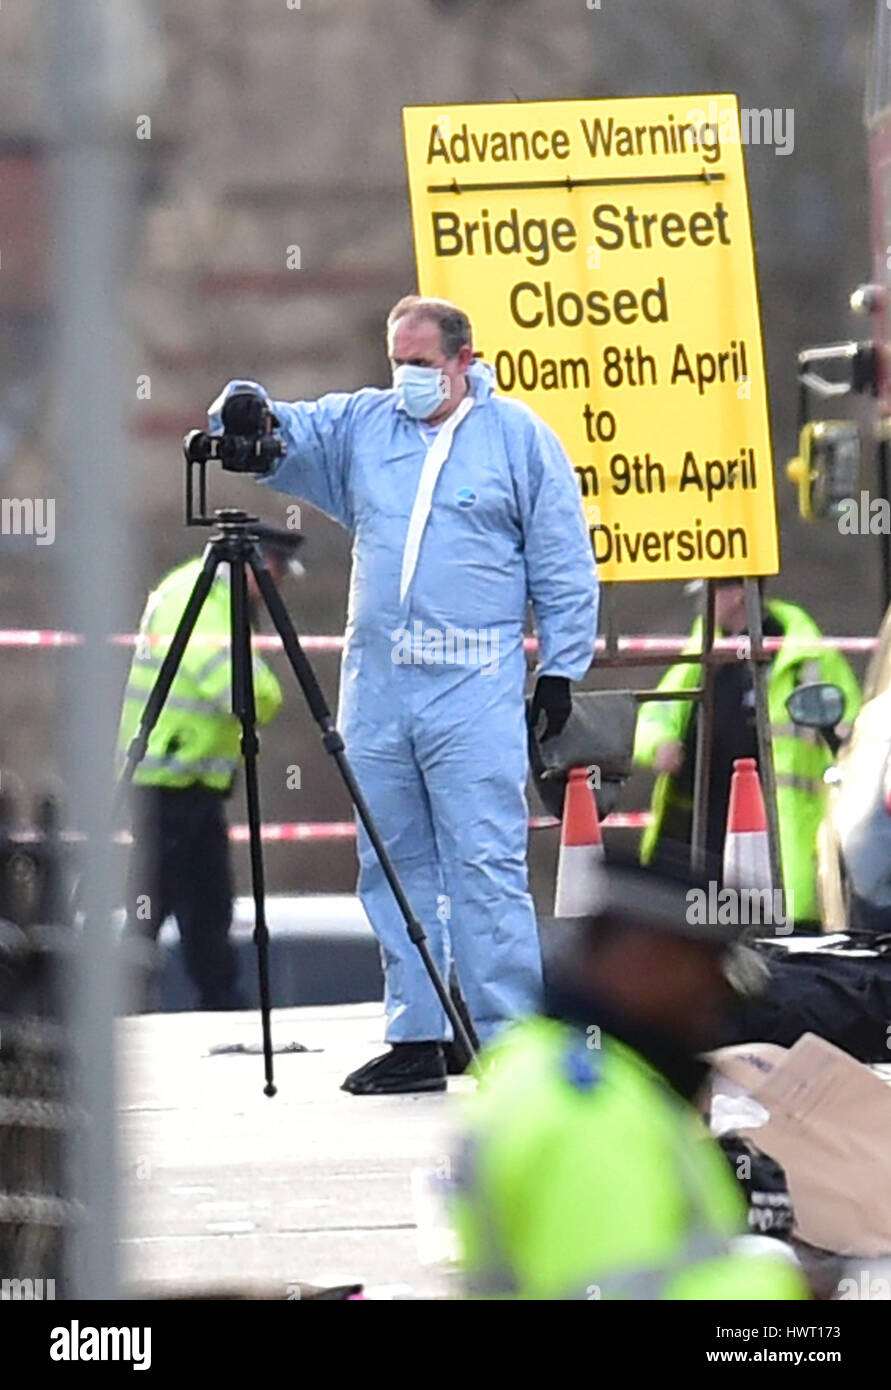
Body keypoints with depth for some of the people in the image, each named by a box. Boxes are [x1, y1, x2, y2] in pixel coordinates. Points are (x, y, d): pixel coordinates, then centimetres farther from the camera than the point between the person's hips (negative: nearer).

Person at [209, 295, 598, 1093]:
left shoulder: (518, 437, 5)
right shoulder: (360, 426, 15)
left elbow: (564, 565, 6)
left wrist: (561, 668, 1)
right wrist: (245, 410, -10)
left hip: (474, 688, -5)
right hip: (376, 683, 5)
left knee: (485, 863, -9)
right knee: (392, 867, 6)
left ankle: (507, 1037, -9)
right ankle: (418, 1037, 11)